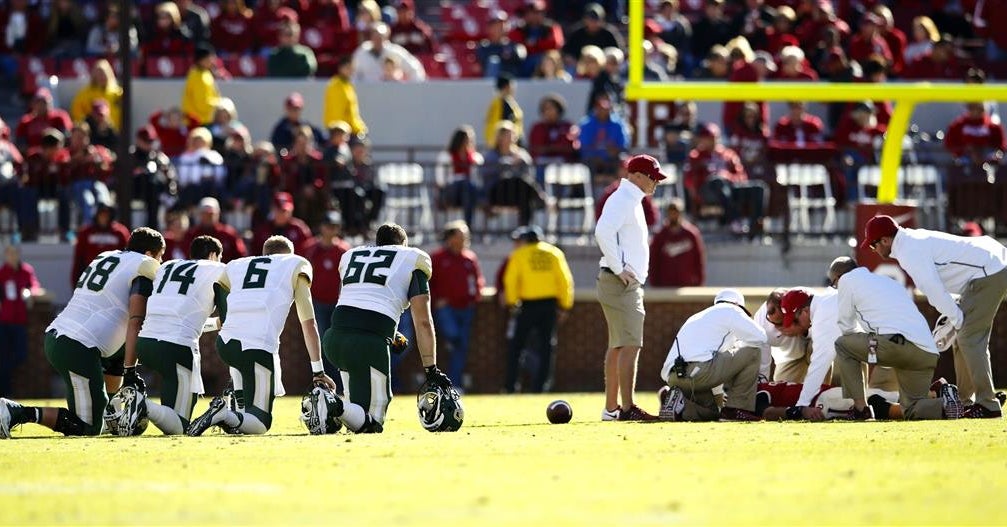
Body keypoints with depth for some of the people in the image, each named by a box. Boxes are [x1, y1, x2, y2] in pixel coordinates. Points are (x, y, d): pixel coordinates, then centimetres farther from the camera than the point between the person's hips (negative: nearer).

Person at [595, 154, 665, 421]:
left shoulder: (632, 201, 19)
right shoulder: (622, 200, -12)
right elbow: (603, 232, -26)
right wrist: (619, 269, -23)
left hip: (629, 282, 11)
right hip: (621, 282, -11)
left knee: (618, 346, 13)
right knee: (630, 344, -15)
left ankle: (611, 408, 17)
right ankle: (627, 408, -20)